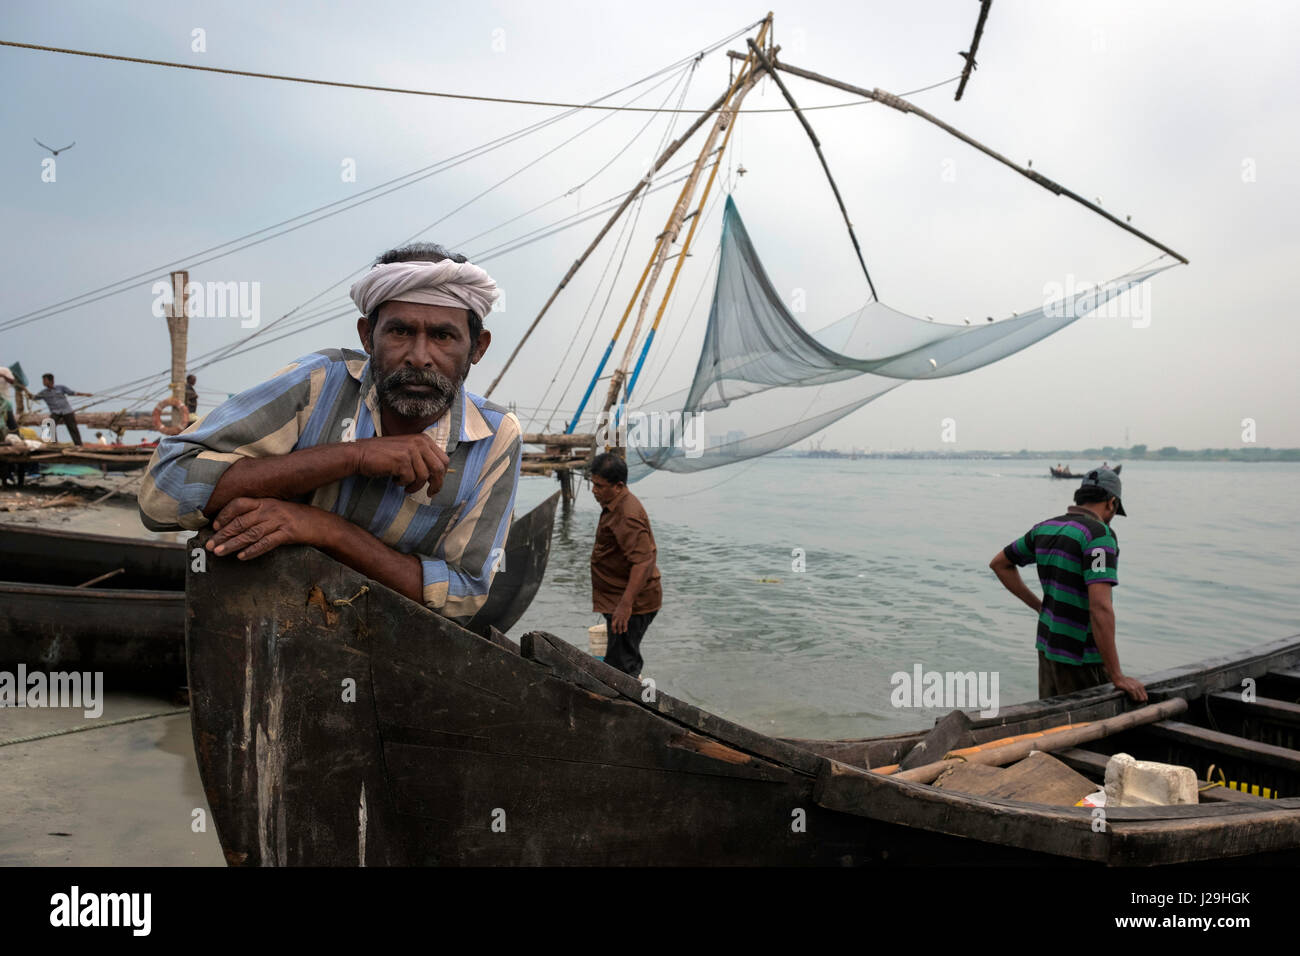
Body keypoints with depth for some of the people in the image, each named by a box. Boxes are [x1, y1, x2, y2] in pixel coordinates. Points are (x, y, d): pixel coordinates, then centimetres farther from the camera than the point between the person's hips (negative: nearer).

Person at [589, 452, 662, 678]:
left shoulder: (627, 516, -24)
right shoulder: (615, 506, 11)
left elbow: (643, 561, -31)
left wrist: (625, 604, -35)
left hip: (634, 602, -11)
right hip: (620, 598, 11)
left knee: (619, 666, -8)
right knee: (627, 662, 21)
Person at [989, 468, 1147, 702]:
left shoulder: (1045, 528, 4)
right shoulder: (1100, 534, -18)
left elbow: (999, 563, 17)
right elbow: (1100, 607, -27)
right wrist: (1117, 677, -23)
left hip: (1049, 647, 8)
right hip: (1080, 660, -8)